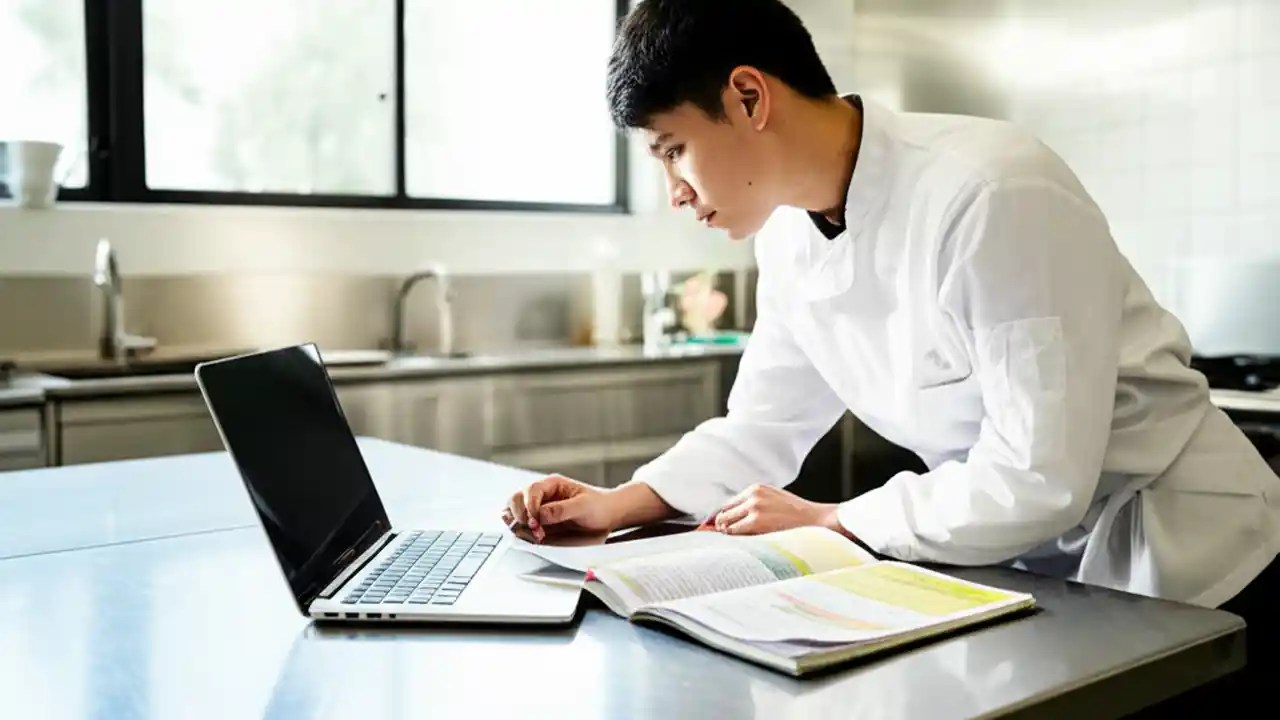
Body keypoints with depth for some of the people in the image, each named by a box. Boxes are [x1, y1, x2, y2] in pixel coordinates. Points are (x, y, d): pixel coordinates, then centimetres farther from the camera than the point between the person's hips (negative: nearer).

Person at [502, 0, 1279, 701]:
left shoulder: (992, 195, -29)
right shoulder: (788, 237, -5)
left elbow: (1038, 482, -29)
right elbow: (761, 431, 3)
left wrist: (828, 522, -19)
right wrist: (618, 503, -11)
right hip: (1031, 568, 6)